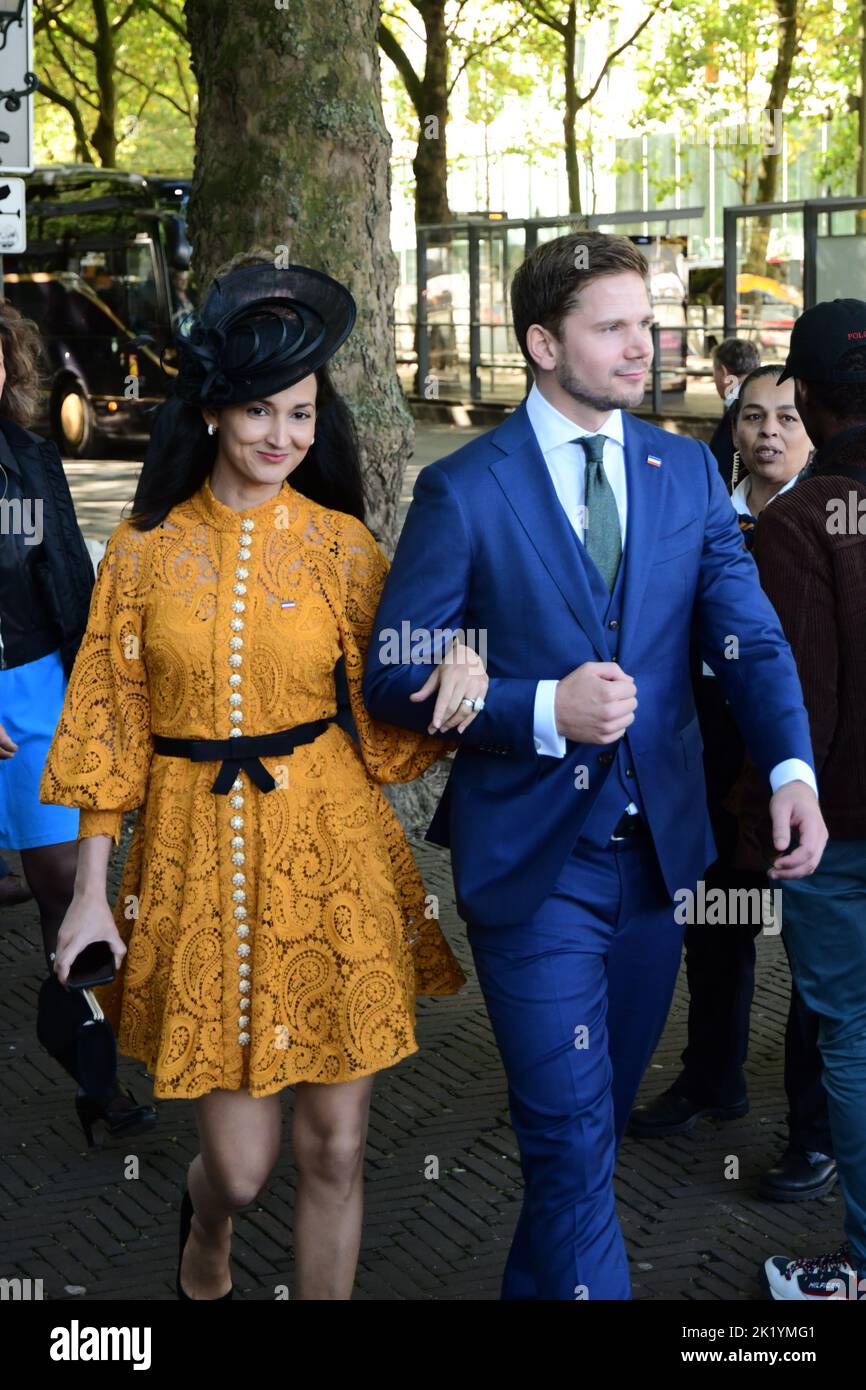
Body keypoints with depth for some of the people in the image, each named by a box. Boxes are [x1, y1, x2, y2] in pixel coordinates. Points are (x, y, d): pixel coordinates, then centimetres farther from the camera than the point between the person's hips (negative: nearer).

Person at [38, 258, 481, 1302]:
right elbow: (107, 726, 3)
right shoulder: (145, 548, 1)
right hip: (194, 854, 0)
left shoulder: (342, 543, 2)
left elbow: (385, 722, 6)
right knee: (242, 1156, 4)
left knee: (334, 1147, 4)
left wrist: (458, 667, -16)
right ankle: (204, 1232, 41)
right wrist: (92, 891, -1)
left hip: (329, 857, 1)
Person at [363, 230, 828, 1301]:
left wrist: (792, 768, -21)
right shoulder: (464, 490, -7)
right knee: (573, 1138, -4)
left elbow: (748, 634, -3)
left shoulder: (687, 471, 5)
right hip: (532, 859, -4)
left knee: (597, 1118, 19)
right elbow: (395, 678, -7)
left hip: (659, 849, 5)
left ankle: (537, 1283, 40)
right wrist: (544, 710, -21)